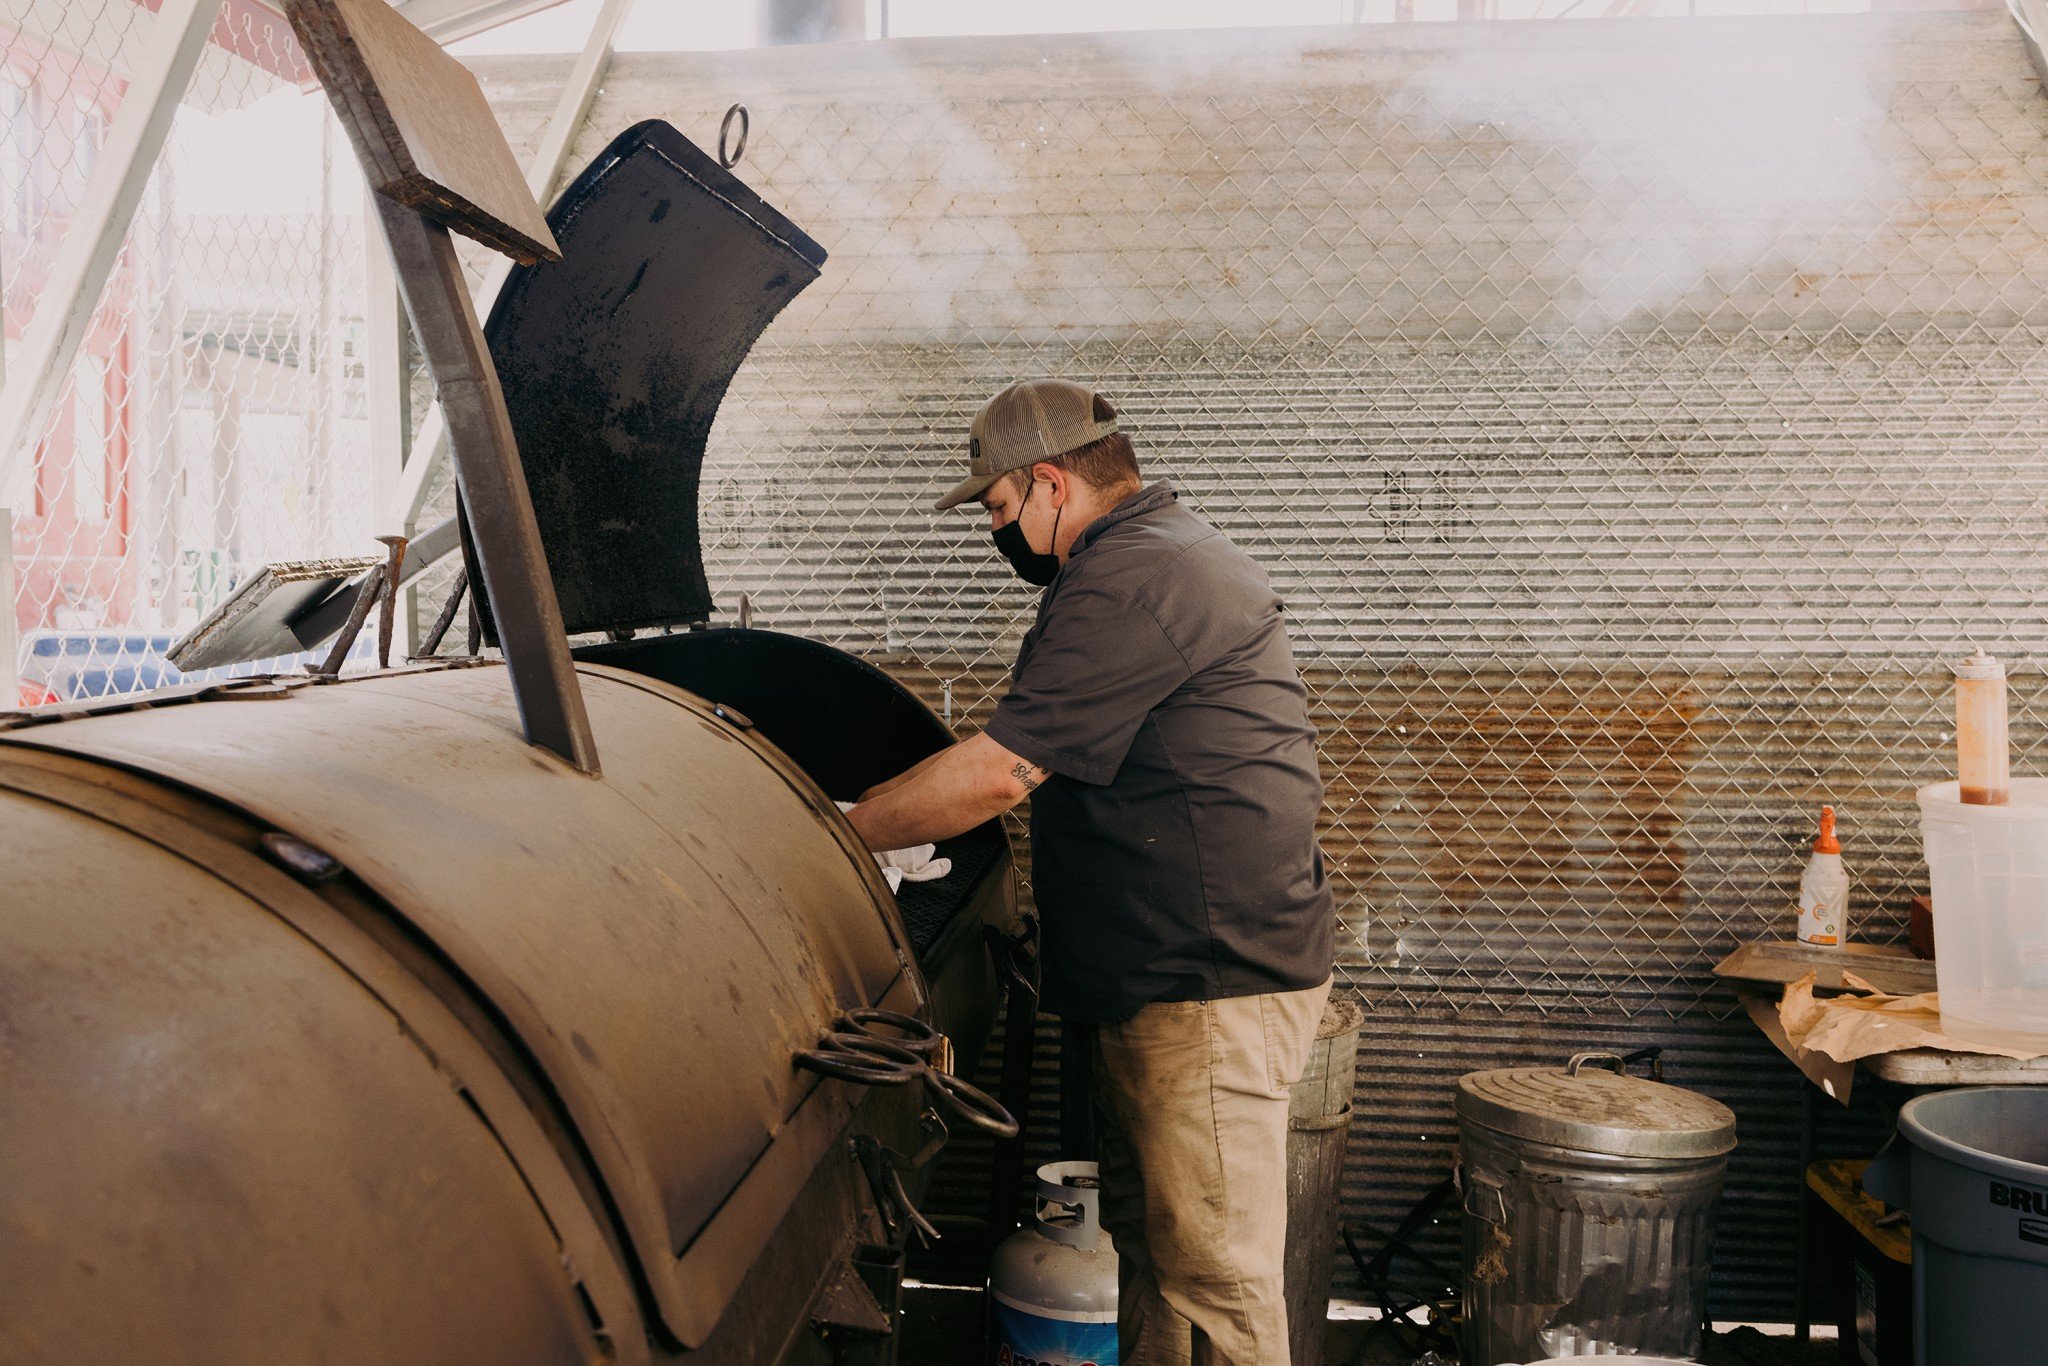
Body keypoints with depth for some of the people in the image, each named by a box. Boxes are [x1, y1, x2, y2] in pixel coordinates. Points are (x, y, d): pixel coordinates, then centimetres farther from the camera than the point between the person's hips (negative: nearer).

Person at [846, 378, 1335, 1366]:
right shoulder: (1169, 557, 18)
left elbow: (998, 773, -20)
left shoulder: (1131, 581, -18)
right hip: (1168, 982, 11)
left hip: (1210, 991, -11)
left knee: (1215, 1279, -2)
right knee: (1147, 1237, 21)